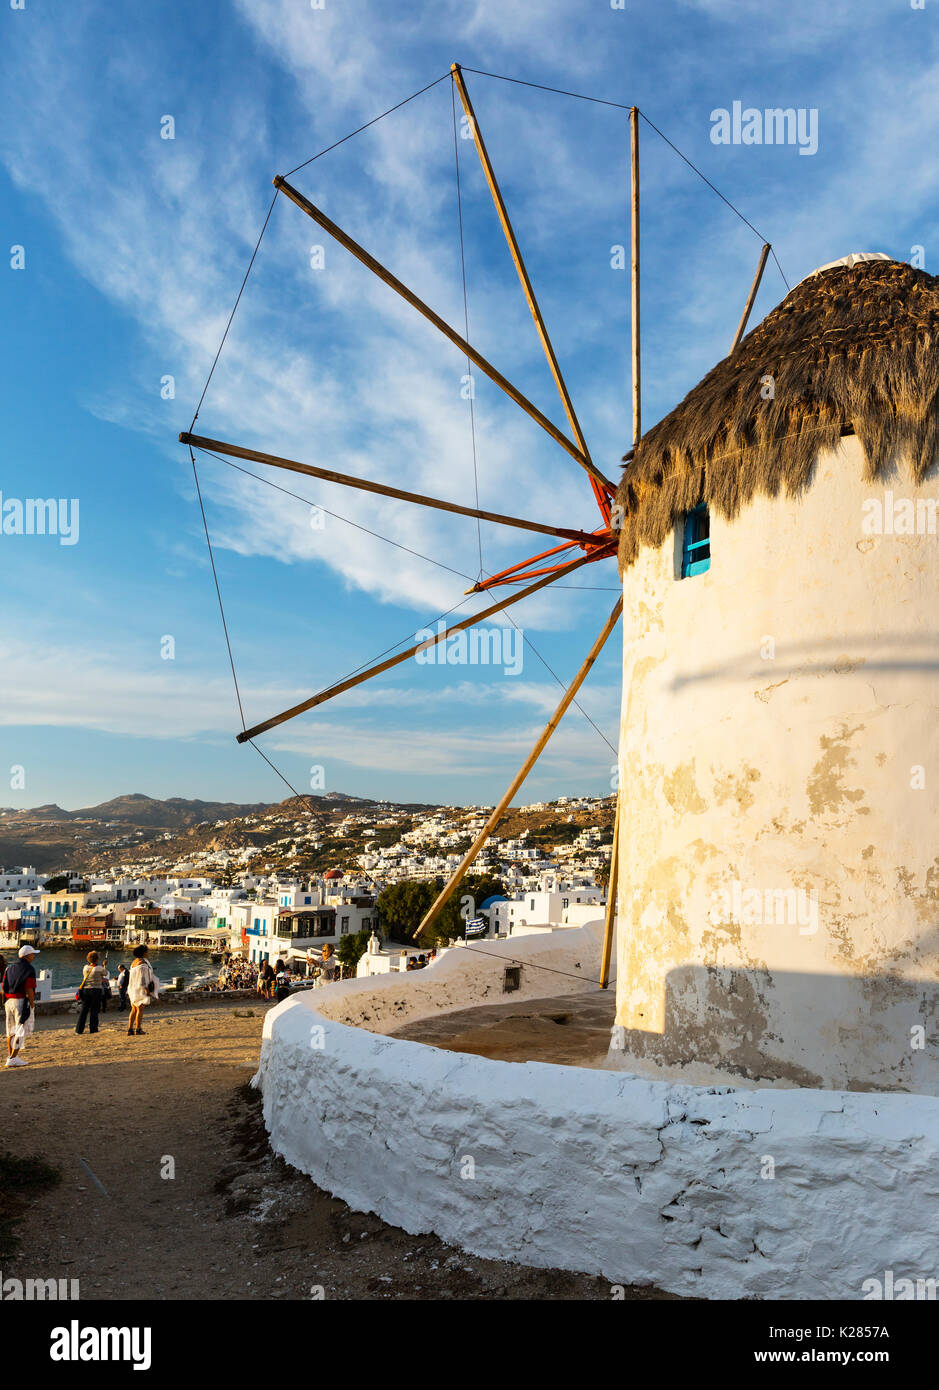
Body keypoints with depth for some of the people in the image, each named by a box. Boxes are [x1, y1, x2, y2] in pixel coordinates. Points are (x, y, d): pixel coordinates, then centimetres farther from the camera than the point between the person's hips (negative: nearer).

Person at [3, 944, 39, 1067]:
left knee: (11, 1030, 17)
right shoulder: (29, 969, -12)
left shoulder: (9, 968, 11)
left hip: (9, 1001, 7)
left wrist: (6, 1003, 13)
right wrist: (32, 1006, -11)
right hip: (22, 1002, -7)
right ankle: (13, 1059, -4)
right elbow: (29, 990, -17)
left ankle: (10, 1056, 24)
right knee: (22, 1031, -1)